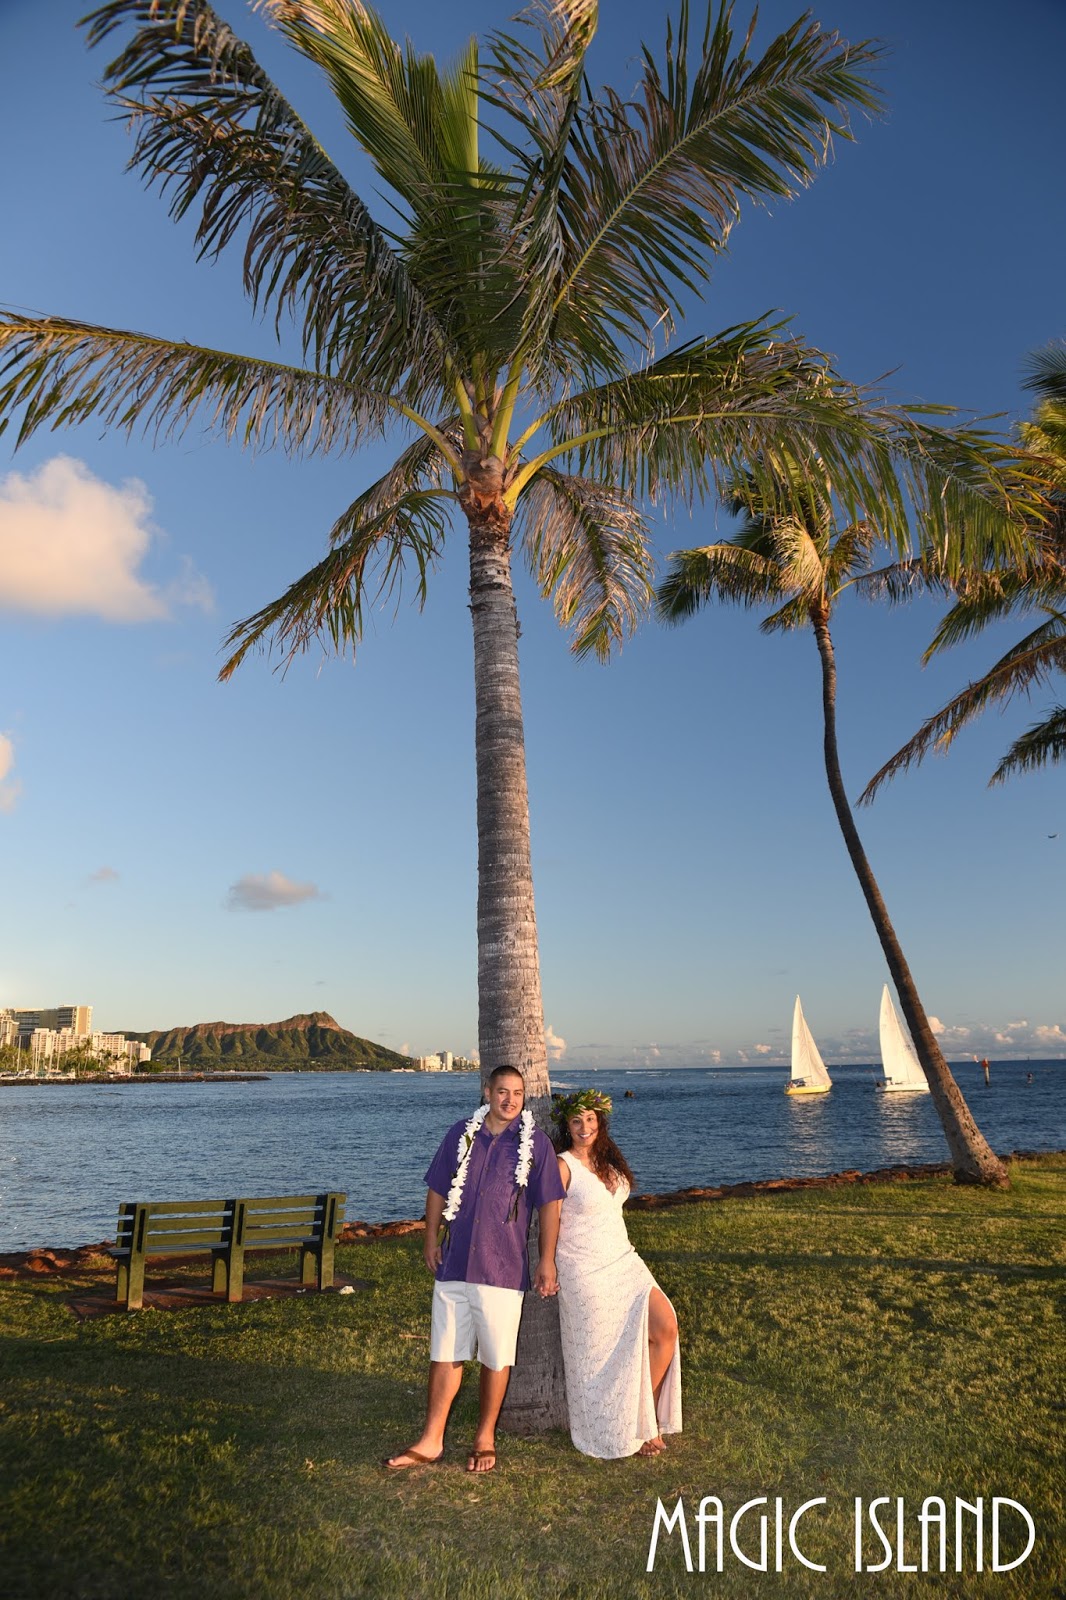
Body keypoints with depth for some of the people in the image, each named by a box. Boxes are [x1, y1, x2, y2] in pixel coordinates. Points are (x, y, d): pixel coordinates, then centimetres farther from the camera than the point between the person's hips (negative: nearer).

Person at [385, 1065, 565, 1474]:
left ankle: (485, 1438, 28)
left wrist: (547, 1260, -4)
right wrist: (432, 1239, 5)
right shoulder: (461, 1134, 3)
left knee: (496, 1358, 9)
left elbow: (549, 1205, -2)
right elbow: (438, 1190, 10)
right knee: (444, 1353, 11)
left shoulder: (536, 1143, -4)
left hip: (502, 1268, -2)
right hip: (453, 1264, 2)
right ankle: (431, 1442, 23)